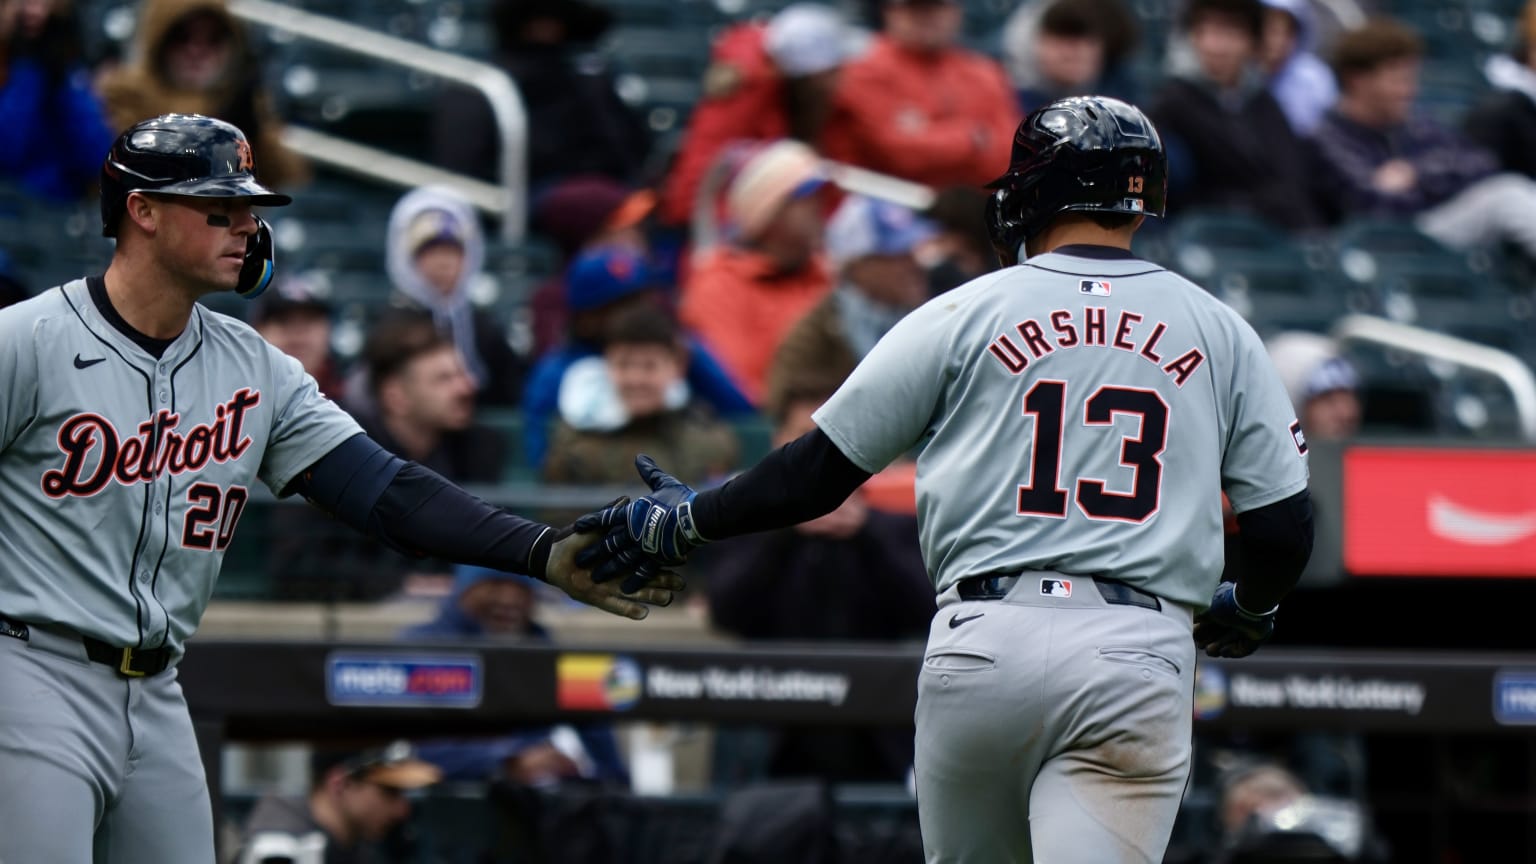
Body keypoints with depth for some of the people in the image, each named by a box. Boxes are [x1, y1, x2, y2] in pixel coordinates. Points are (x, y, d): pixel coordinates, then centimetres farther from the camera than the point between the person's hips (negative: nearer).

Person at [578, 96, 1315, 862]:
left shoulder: (965, 315, 7)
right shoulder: (1221, 333, 10)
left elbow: (822, 469, 9)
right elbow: (1285, 527, 8)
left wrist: (689, 520, 25)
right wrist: (1250, 611, 30)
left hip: (985, 646, 0)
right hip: (1139, 661, 0)